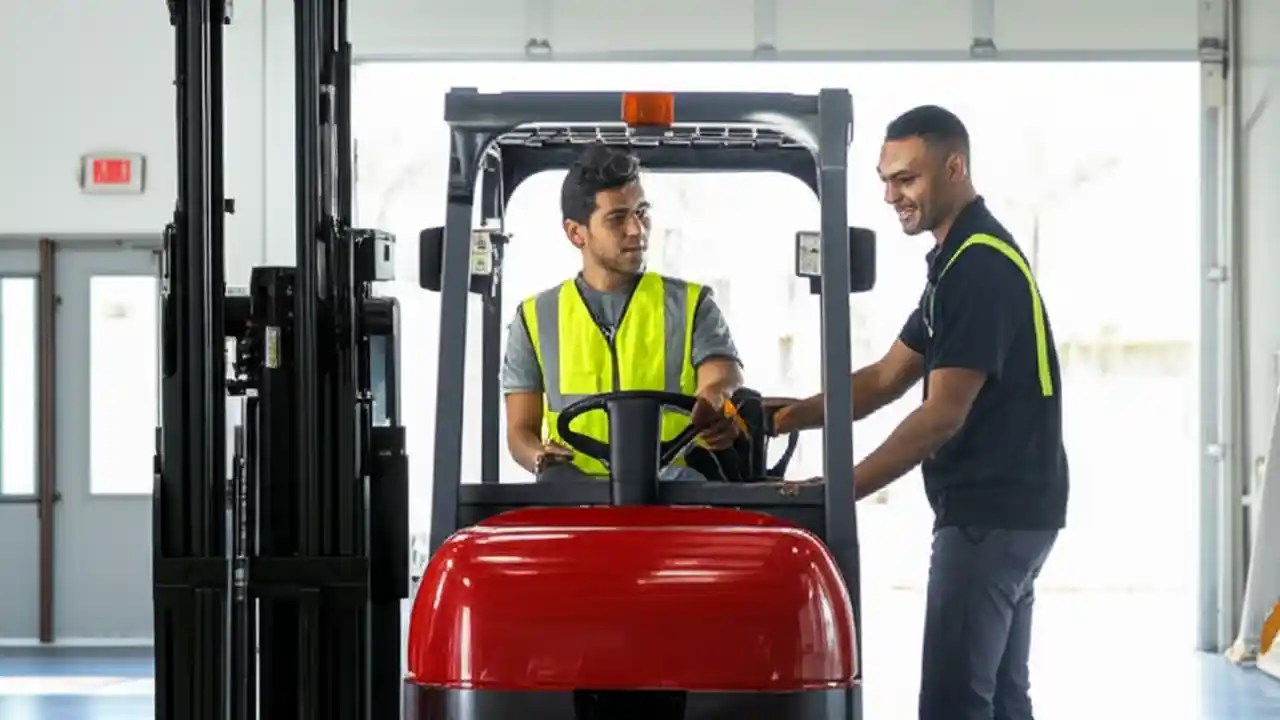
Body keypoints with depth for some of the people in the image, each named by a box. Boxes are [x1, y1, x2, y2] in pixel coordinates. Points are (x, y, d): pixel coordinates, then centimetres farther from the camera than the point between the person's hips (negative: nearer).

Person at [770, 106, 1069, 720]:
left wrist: (839, 491, -23)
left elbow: (943, 415, -21)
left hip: (991, 513, -11)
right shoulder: (962, 260, 16)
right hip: (1010, 509, 11)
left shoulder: (981, 266, -17)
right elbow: (887, 378, 16)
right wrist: (790, 416, 2)